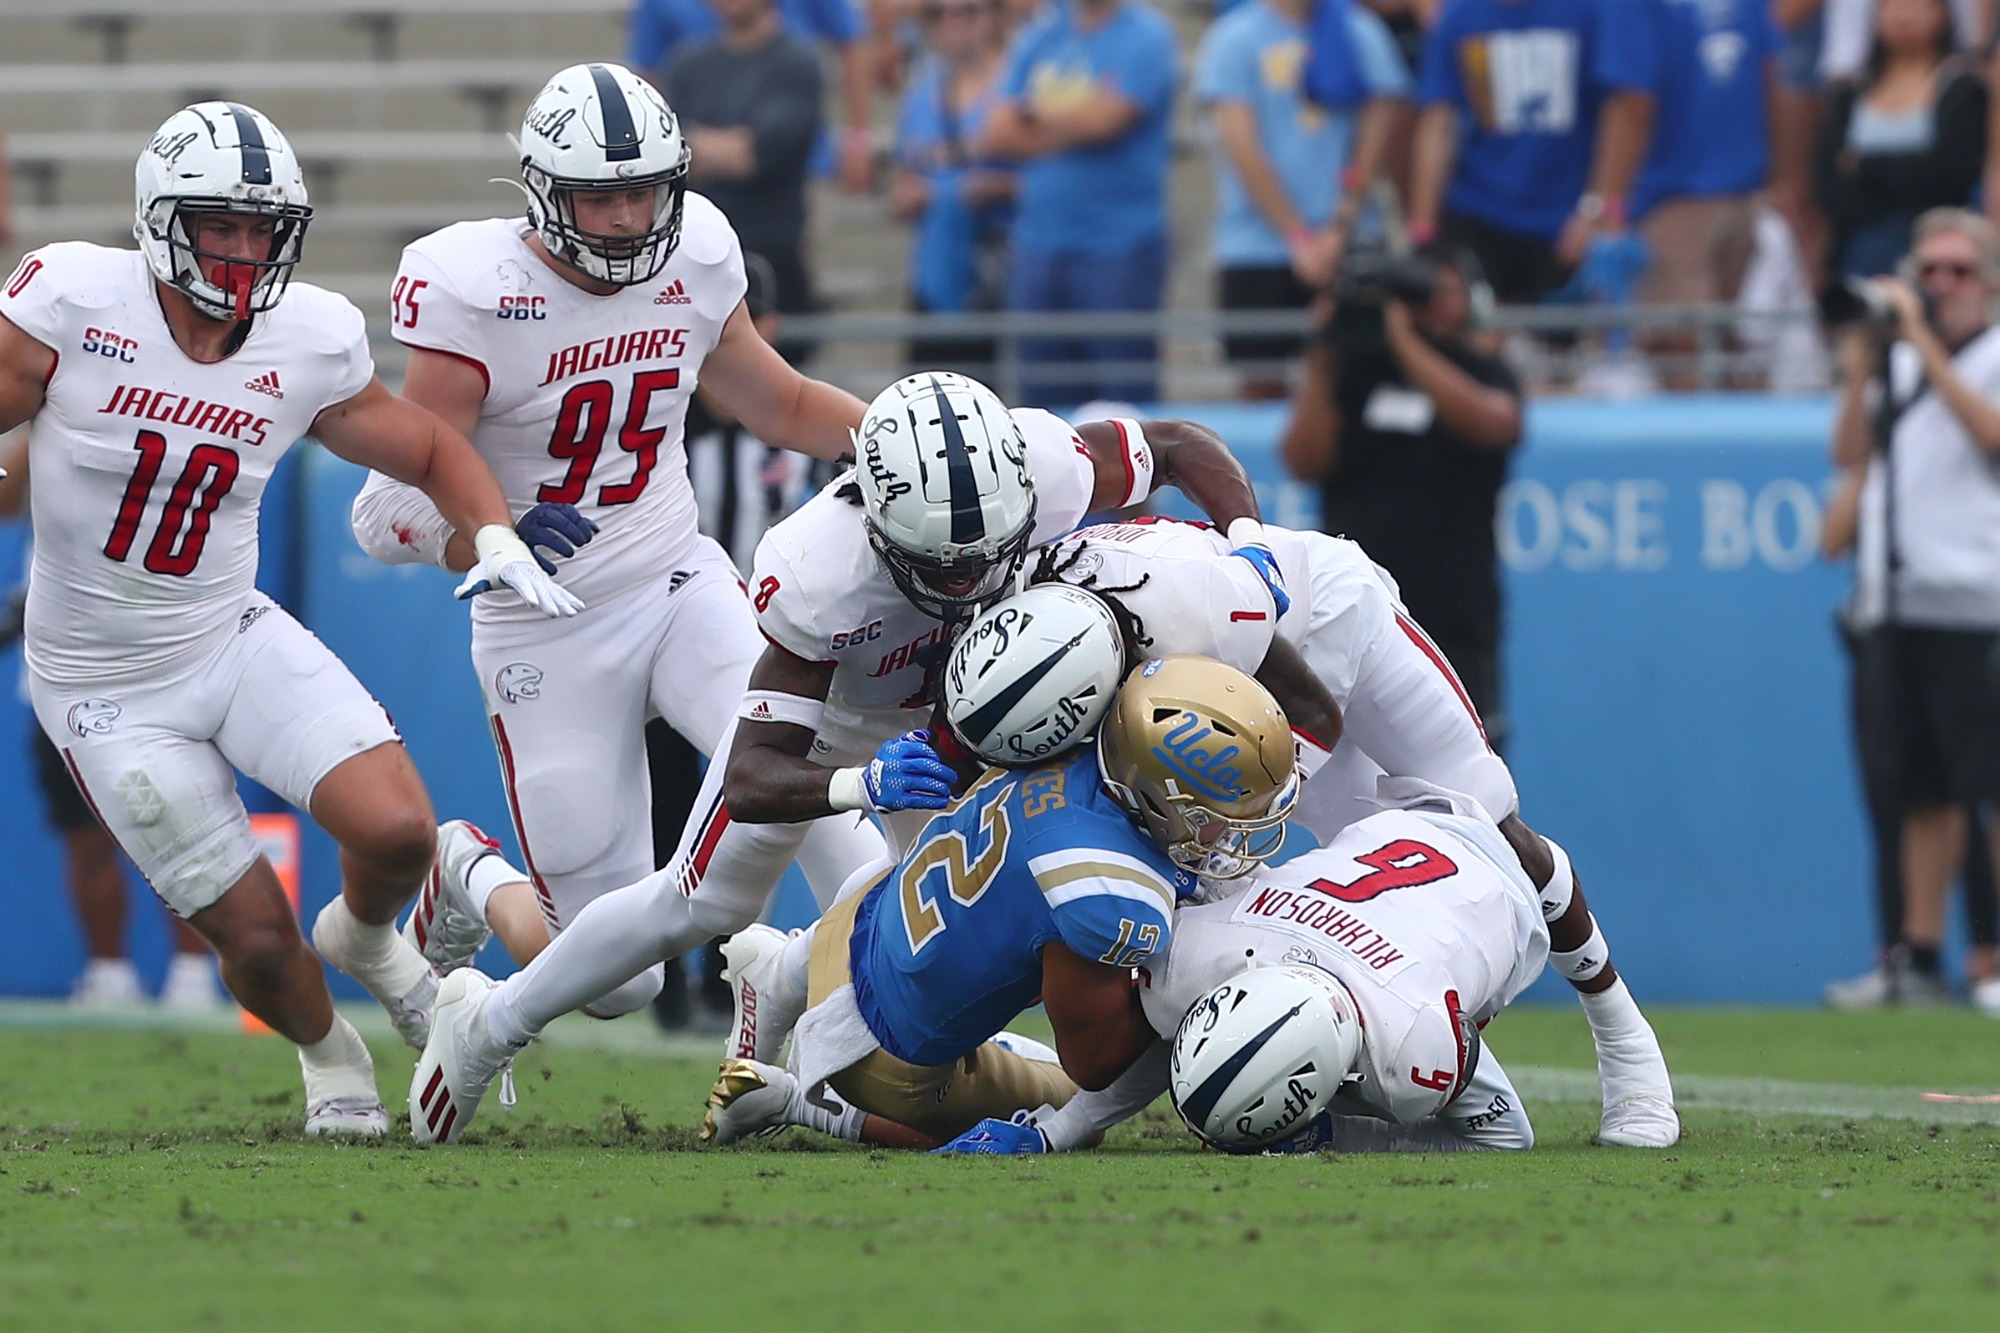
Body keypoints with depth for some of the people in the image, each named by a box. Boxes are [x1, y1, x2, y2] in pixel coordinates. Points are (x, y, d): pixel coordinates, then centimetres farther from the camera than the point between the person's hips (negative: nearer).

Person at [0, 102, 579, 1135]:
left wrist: (497, 537, -10)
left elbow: (431, 452, 8)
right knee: (255, 938, -4)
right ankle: (325, 1050, 32)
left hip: (235, 640, 3)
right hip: (106, 690, -3)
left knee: (397, 832, -18)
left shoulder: (310, 343, -6)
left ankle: (366, 938, 20)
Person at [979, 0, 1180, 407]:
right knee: (1047, 402, 5)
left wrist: (1038, 112, 1)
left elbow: (1101, 121, -16)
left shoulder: (1145, 35, -4)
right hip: (1039, 245, 6)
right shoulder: (1039, 37, 13)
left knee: (1126, 399, -6)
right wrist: (1069, 129, -8)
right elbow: (997, 135, 6)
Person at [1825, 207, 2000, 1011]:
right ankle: (1920, 956, 10)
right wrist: (1860, 371, -2)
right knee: (1922, 792, 7)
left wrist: (1925, 345, -16)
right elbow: (1850, 454, 12)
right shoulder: (1899, 361, 18)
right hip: (1895, 605, 6)